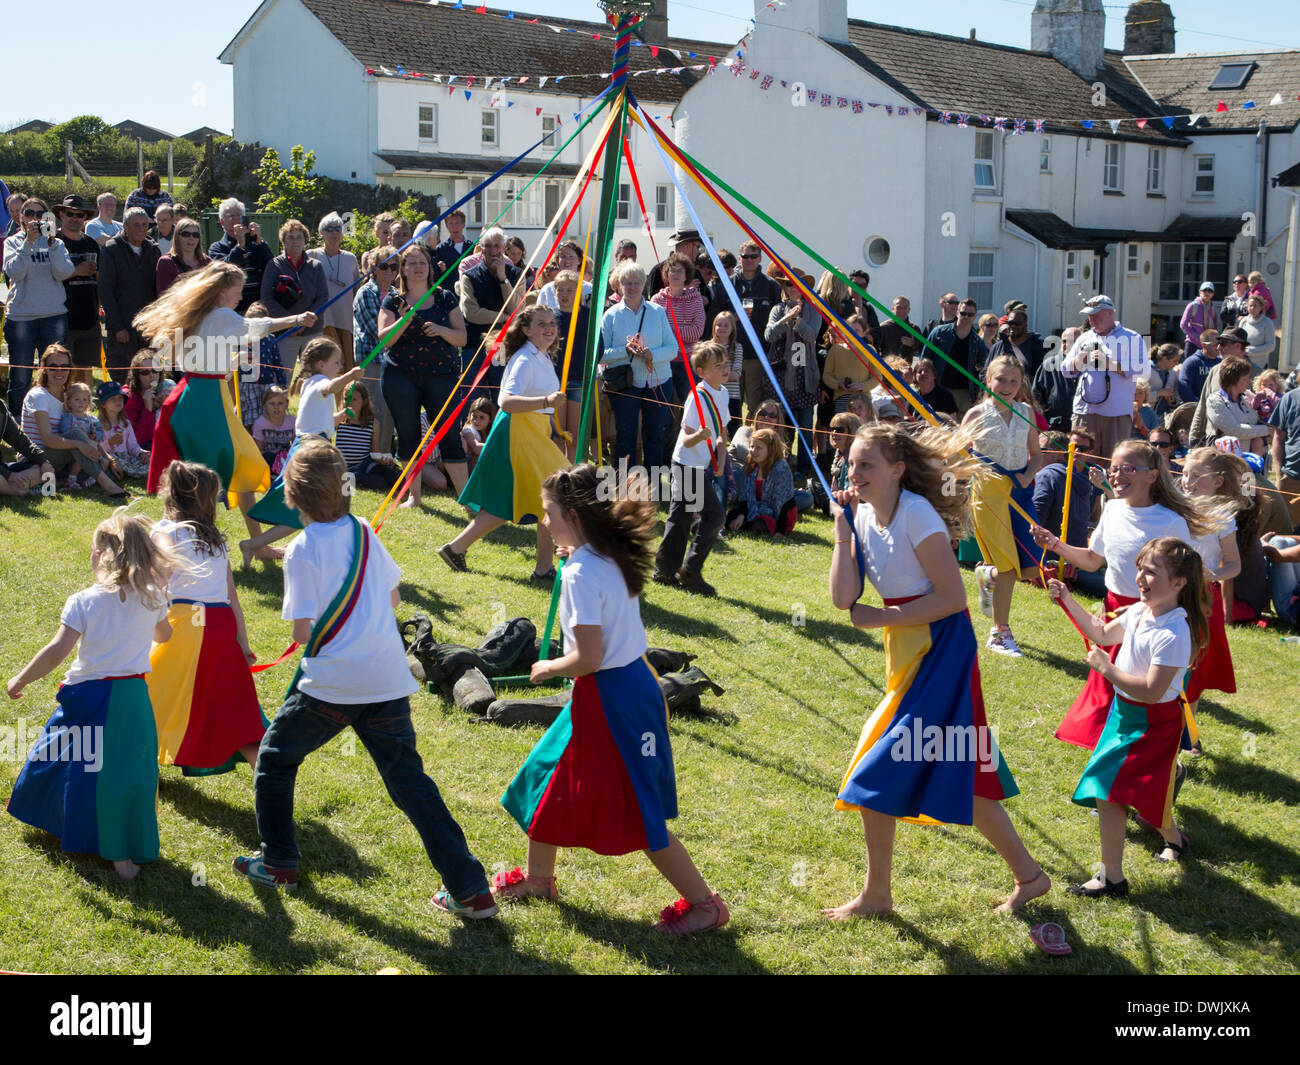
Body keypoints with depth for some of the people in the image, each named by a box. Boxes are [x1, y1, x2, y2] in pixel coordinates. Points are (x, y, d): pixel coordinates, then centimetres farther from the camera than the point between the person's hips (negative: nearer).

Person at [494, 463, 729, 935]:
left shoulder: (581, 574, -23)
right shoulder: (611, 558, 4)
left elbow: (588, 658, -26)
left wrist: (547, 668, -7)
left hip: (609, 697, -10)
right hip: (629, 681, 10)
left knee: (637, 812, -1)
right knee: (550, 776, 22)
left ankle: (704, 903, 9)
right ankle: (537, 878, 39)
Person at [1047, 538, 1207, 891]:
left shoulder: (1173, 634, -28)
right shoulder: (1139, 613, -1)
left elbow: (1152, 691, -32)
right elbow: (1103, 634, 18)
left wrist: (1106, 668, -25)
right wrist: (1069, 602, 11)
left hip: (1149, 723, -9)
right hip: (1125, 712, 9)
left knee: (1106, 789, -11)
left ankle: (1111, 878, -2)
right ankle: (1173, 839, 49)